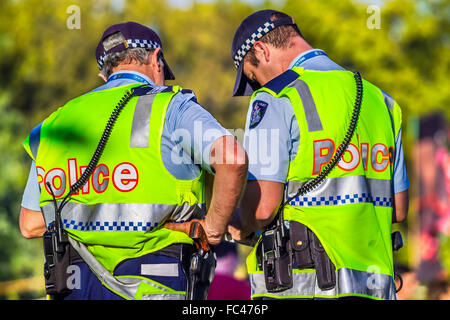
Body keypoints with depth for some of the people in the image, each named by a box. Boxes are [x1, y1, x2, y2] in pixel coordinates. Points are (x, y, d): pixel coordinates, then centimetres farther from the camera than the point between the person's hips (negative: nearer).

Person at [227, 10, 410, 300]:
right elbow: (398, 209, 17)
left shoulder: (274, 100, -6)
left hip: (300, 288, -7)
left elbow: (262, 206, -14)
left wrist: (240, 227, 7)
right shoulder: (379, 100, 16)